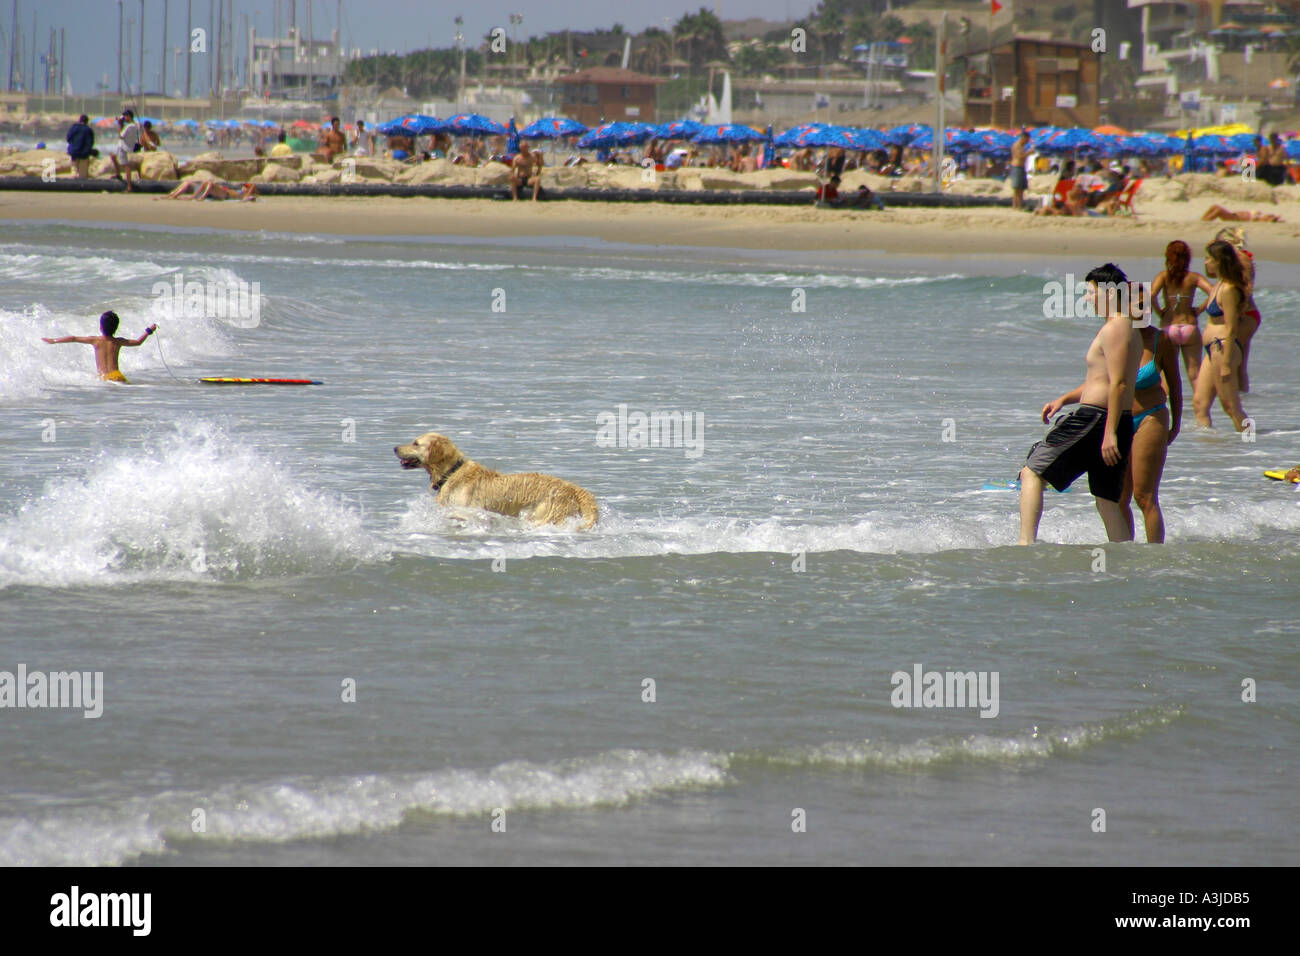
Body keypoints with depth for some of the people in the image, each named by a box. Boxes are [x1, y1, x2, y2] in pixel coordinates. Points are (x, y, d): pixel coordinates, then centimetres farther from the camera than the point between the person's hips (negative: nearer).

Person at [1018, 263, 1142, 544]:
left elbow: (1118, 383, -20)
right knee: (1108, 503, 12)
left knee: (1032, 473, -5)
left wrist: (1110, 433, -24)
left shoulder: (1115, 329, -11)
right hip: (1122, 423, 10)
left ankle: (1026, 544, -17)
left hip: (1096, 417, -10)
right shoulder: (1128, 328, 20)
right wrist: (1064, 399, 23)